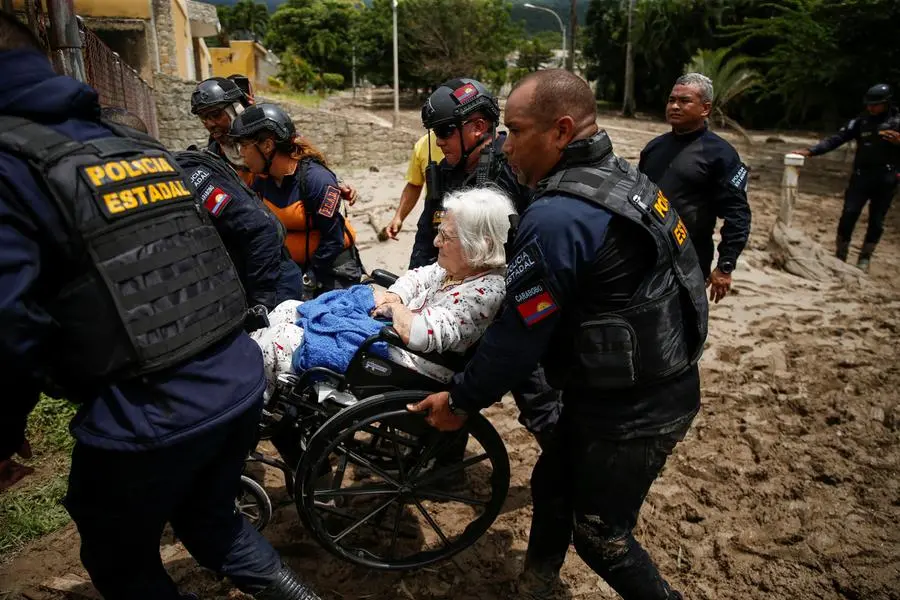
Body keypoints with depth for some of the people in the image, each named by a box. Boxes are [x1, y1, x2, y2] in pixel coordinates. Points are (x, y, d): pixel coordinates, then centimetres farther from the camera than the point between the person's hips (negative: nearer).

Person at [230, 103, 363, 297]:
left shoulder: (316, 178, -23)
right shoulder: (262, 180, -4)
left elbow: (332, 238, -20)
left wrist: (309, 279, -18)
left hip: (333, 266, -5)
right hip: (292, 266, 5)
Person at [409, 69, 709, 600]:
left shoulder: (557, 218, -28)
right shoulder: (621, 177, 3)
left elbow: (519, 336, -21)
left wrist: (461, 401, -6)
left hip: (632, 410, -9)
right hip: (660, 379, 9)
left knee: (600, 536, 11)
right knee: (552, 485, 22)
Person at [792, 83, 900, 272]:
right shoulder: (860, 122, 2)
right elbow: (836, 139, -6)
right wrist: (810, 151, -20)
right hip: (861, 176, 1)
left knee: (876, 221, 6)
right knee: (849, 215, -6)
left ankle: (865, 258, 21)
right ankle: (840, 255, 7)